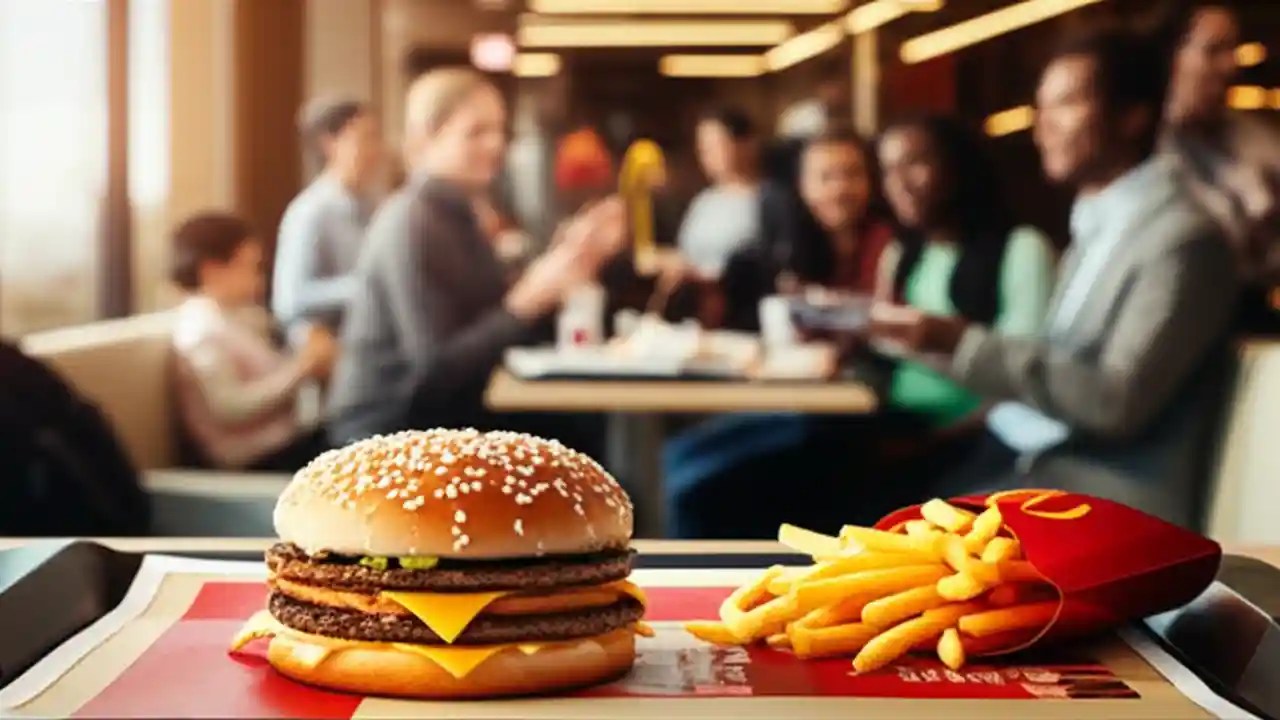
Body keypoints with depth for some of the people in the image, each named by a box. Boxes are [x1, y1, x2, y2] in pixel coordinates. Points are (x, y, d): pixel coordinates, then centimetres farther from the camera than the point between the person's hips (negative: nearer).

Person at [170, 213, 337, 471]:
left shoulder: (239, 314, 14)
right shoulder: (202, 328, -14)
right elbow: (231, 406, -25)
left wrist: (313, 359, -4)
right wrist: (303, 364, -20)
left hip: (286, 440, 9)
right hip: (259, 463, -9)